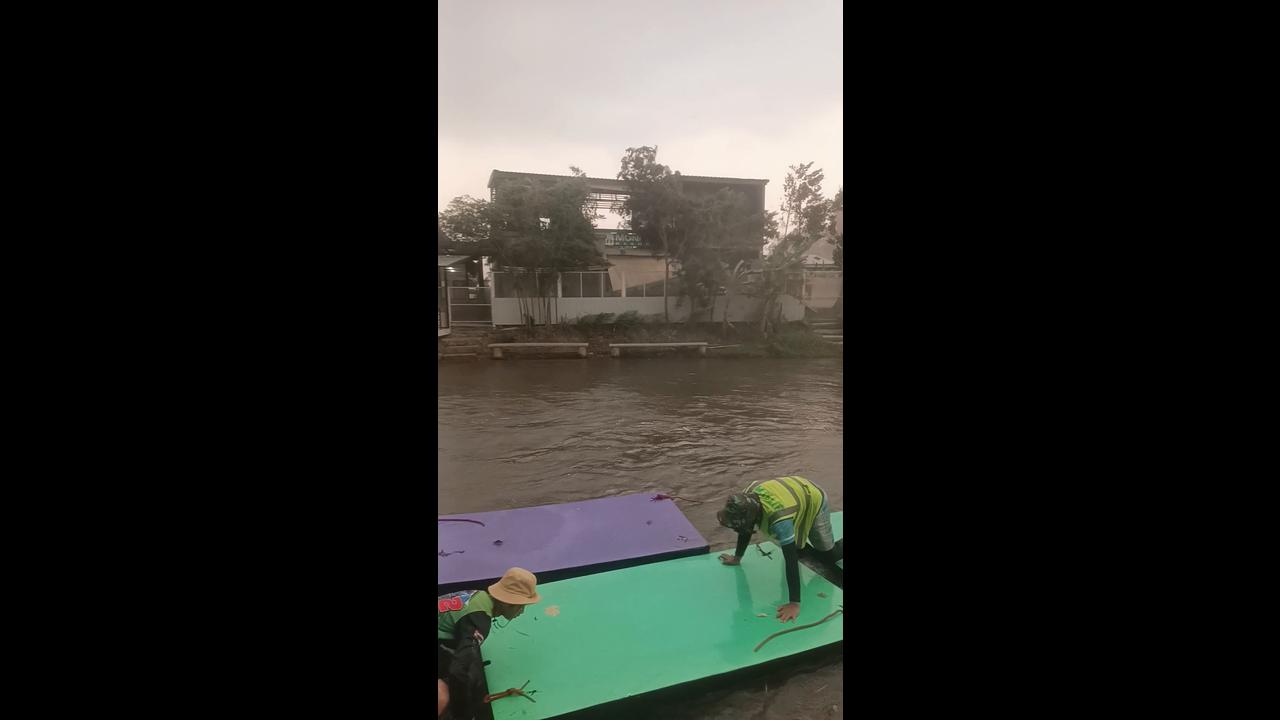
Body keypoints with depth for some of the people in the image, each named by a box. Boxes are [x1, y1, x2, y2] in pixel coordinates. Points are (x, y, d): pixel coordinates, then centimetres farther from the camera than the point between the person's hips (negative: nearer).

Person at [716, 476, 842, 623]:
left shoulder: (779, 519, -46)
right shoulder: (748, 499, -24)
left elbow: (791, 560, -43)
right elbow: (745, 529, -4)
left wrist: (795, 603, -41)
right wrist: (737, 557, 4)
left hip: (814, 501, -6)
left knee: (829, 556, 0)